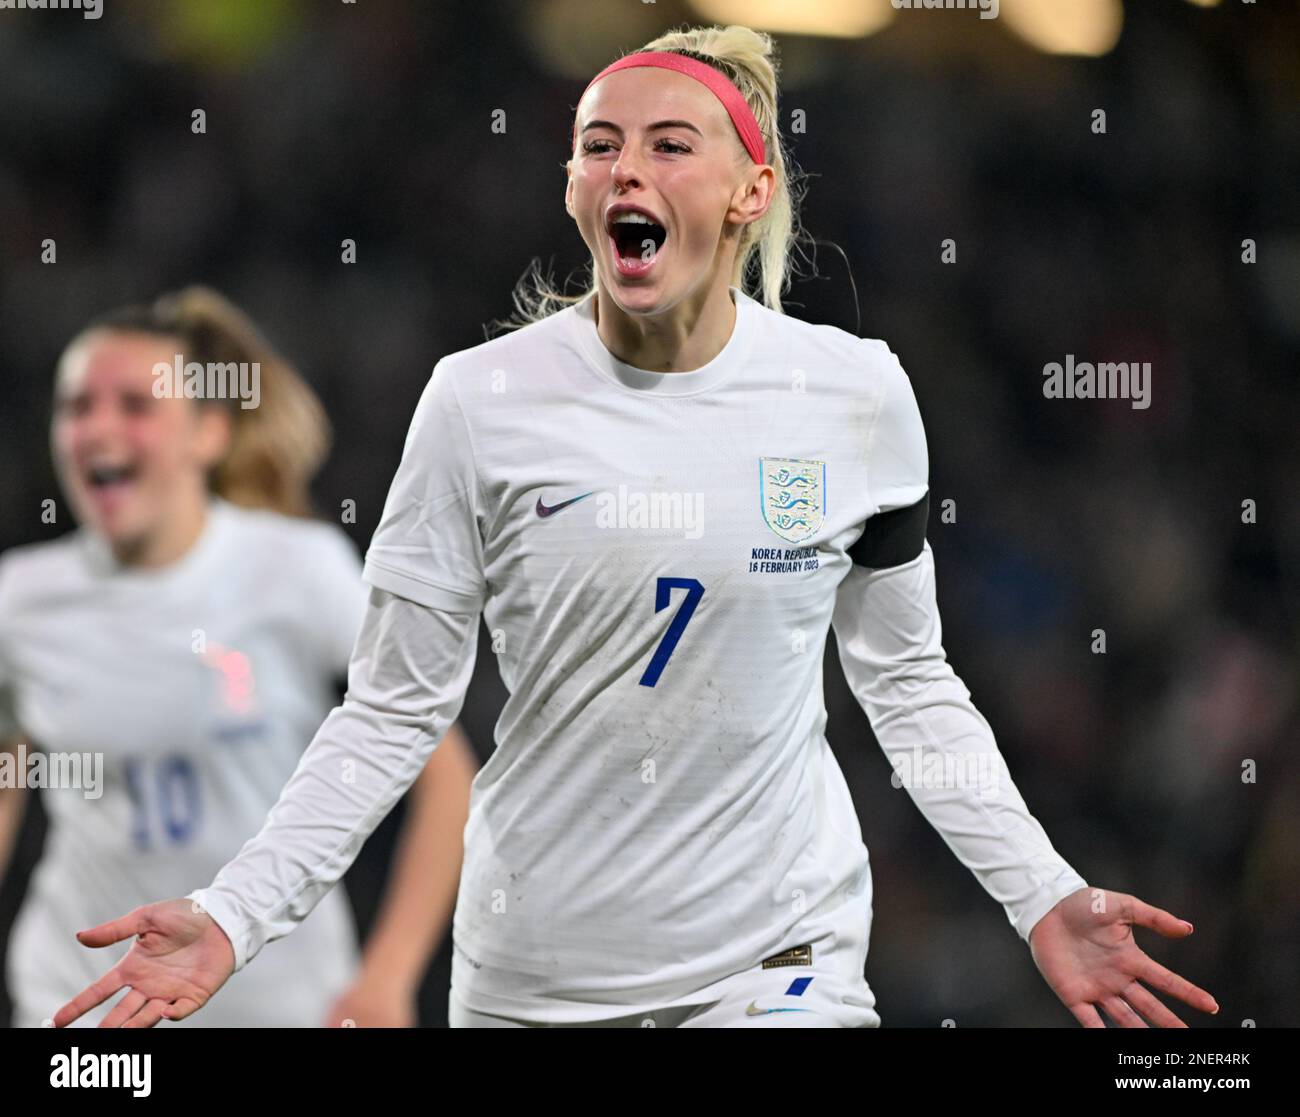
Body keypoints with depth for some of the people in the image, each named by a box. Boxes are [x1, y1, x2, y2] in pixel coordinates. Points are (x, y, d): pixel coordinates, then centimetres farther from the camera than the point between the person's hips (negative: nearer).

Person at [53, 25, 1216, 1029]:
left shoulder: (857, 394, -2)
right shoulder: (484, 401, -7)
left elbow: (908, 683, 9)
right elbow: (392, 712, -3)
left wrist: (1044, 896, 0)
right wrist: (235, 916, -14)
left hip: (779, 958, 0)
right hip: (537, 968, 0)